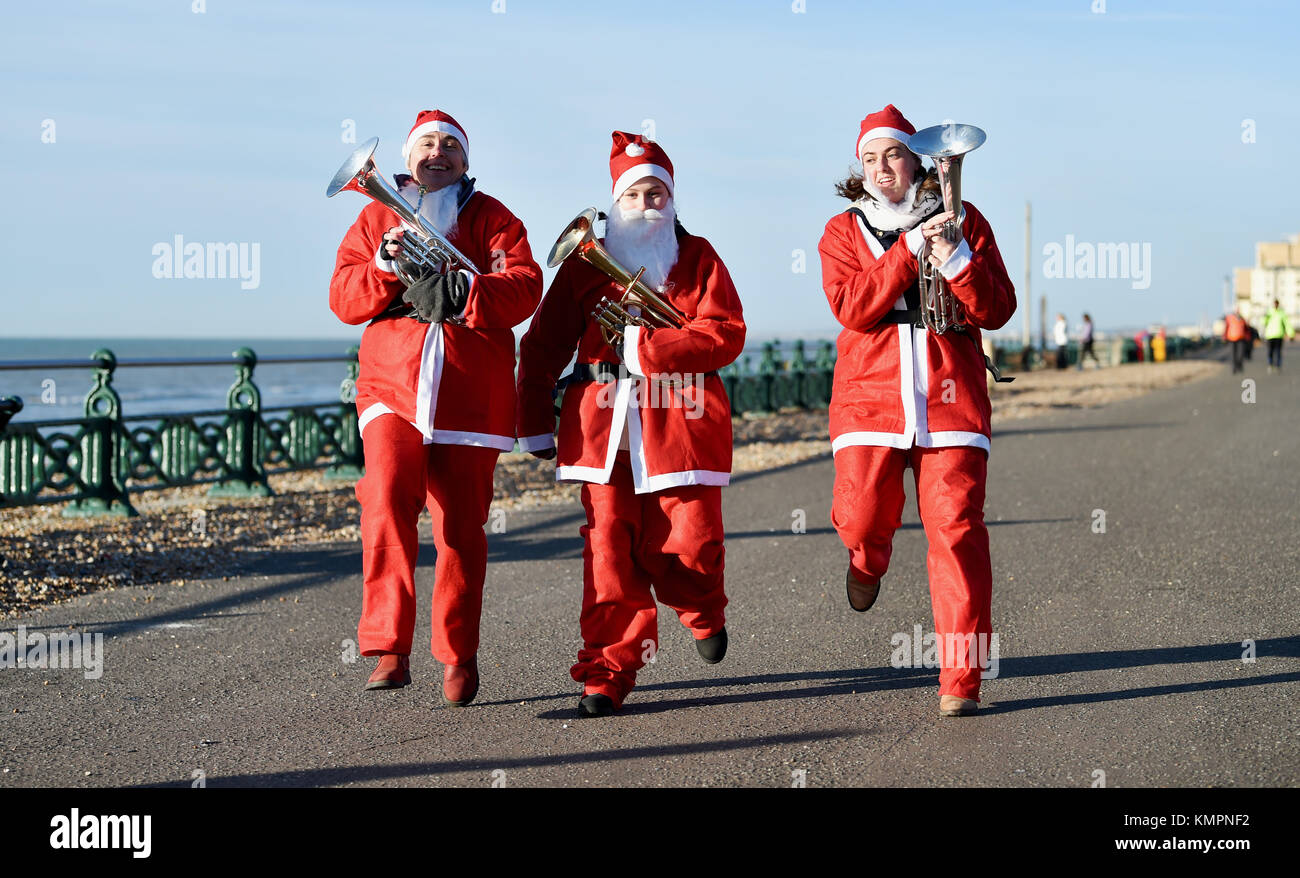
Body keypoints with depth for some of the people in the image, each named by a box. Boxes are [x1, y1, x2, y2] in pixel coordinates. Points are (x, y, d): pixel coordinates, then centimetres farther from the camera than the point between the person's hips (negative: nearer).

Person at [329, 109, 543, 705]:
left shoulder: (491, 218, 9)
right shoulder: (376, 216, 15)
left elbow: (524, 288, -6)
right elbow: (343, 297, 6)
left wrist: (458, 292, -22)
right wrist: (383, 269, -13)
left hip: (470, 394, 0)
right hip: (392, 390, 0)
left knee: (461, 527, 3)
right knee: (387, 499, -22)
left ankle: (458, 655, 17)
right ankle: (389, 648, -22)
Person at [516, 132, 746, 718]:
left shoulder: (698, 258, 10)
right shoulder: (586, 262, 13)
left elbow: (725, 335, -4)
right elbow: (543, 346, 14)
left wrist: (644, 348, -12)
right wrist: (536, 425, 10)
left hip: (682, 425, -1)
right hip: (605, 428, 1)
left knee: (687, 543, -5)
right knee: (609, 550, -6)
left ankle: (703, 612, 30)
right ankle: (607, 674, -1)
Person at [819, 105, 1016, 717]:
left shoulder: (963, 221, 11)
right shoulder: (844, 231, 10)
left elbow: (997, 310, 3)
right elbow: (852, 307, -8)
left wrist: (955, 260, -13)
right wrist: (910, 248, -13)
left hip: (950, 397, 0)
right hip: (870, 396, 0)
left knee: (956, 529, -9)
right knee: (862, 515, -14)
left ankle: (961, 682, -5)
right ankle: (869, 555, 28)